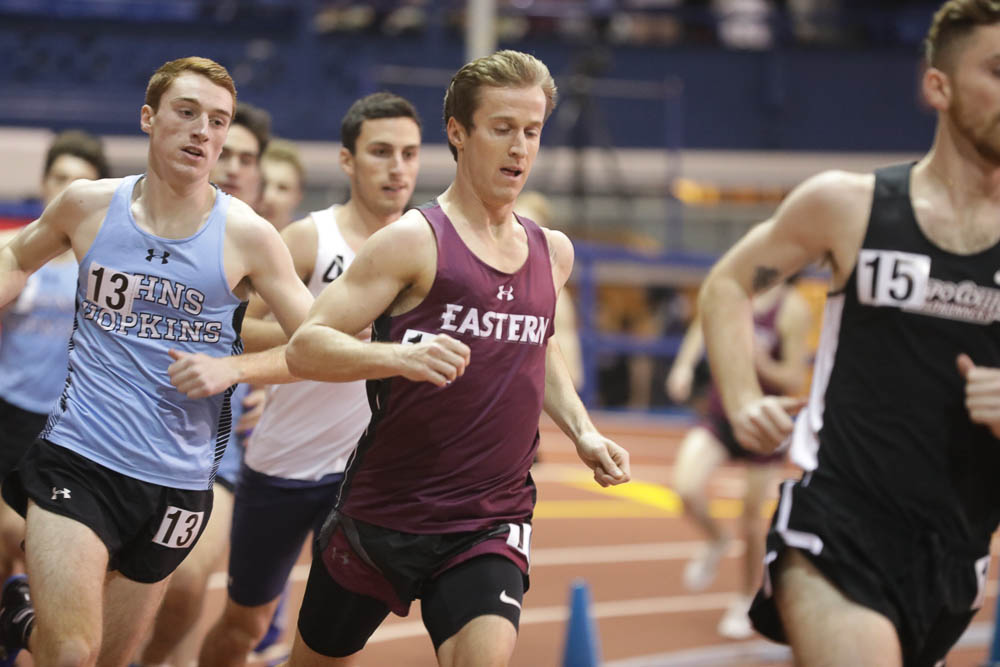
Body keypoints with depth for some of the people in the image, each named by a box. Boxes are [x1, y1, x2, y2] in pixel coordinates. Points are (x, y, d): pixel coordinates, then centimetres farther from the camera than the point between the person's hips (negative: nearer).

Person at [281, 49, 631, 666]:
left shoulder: (552, 253, 9)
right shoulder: (416, 241, -10)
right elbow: (305, 348, -16)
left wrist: (581, 431, 14)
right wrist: (401, 356, -33)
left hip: (493, 527, 3)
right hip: (385, 516, -3)